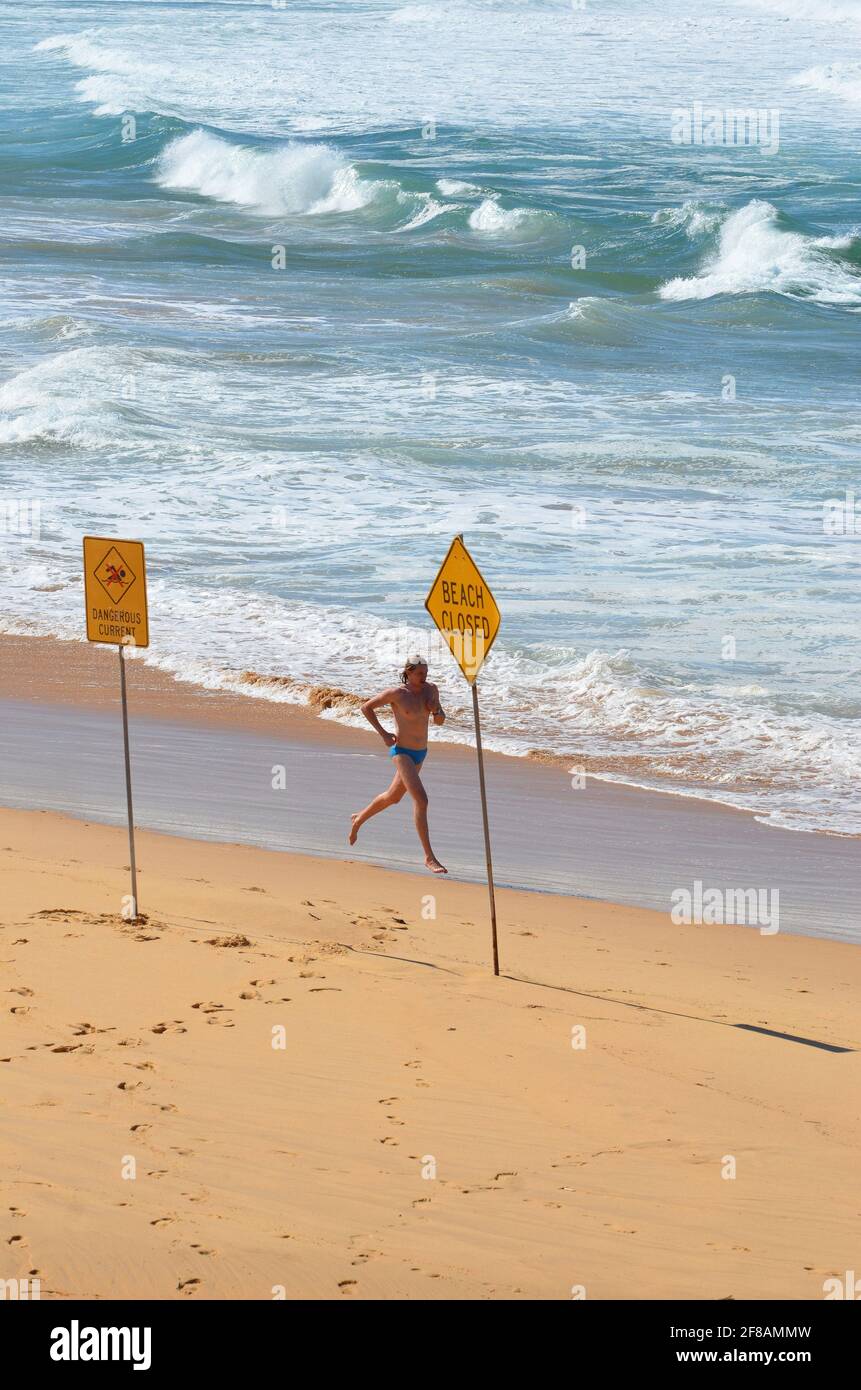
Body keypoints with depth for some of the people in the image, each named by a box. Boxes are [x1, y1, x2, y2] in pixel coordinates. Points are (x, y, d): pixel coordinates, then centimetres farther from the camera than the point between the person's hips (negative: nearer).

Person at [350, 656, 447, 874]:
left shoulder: (431, 689, 0)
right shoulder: (396, 693, -15)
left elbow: (440, 721, 10)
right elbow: (366, 707, -3)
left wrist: (436, 711, -13)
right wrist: (383, 733, -10)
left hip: (421, 753, 7)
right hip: (402, 752, -7)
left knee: (393, 797, 26)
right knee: (421, 800, -20)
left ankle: (359, 819, 53)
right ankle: (429, 857, -20)